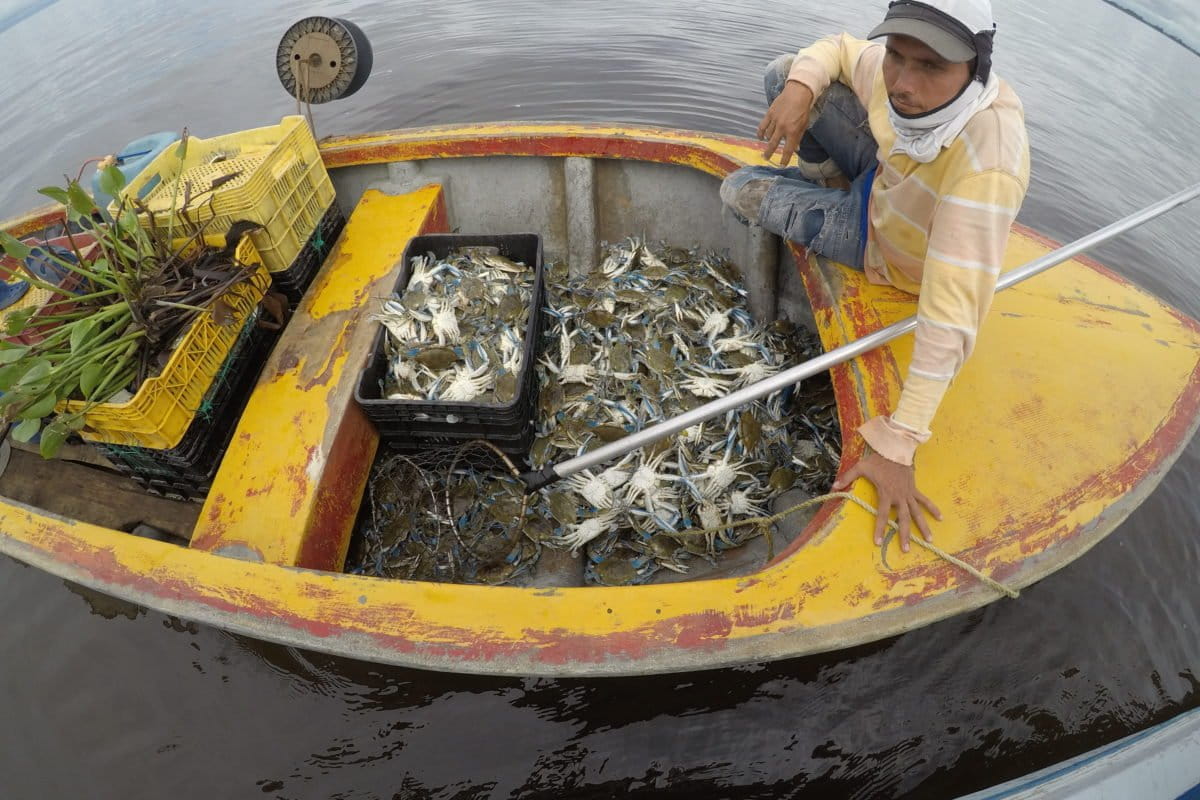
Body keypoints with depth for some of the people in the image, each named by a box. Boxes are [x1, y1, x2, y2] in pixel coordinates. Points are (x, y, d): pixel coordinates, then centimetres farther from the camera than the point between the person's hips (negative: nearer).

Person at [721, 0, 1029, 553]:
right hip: (884, 177, 5)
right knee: (783, 72, -5)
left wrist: (896, 446, -47)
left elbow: (953, 315, -46)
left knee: (740, 192, -9)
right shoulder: (889, 66, -25)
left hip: (886, 246, -5)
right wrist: (799, 87, -25)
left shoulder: (988, 163, -44)